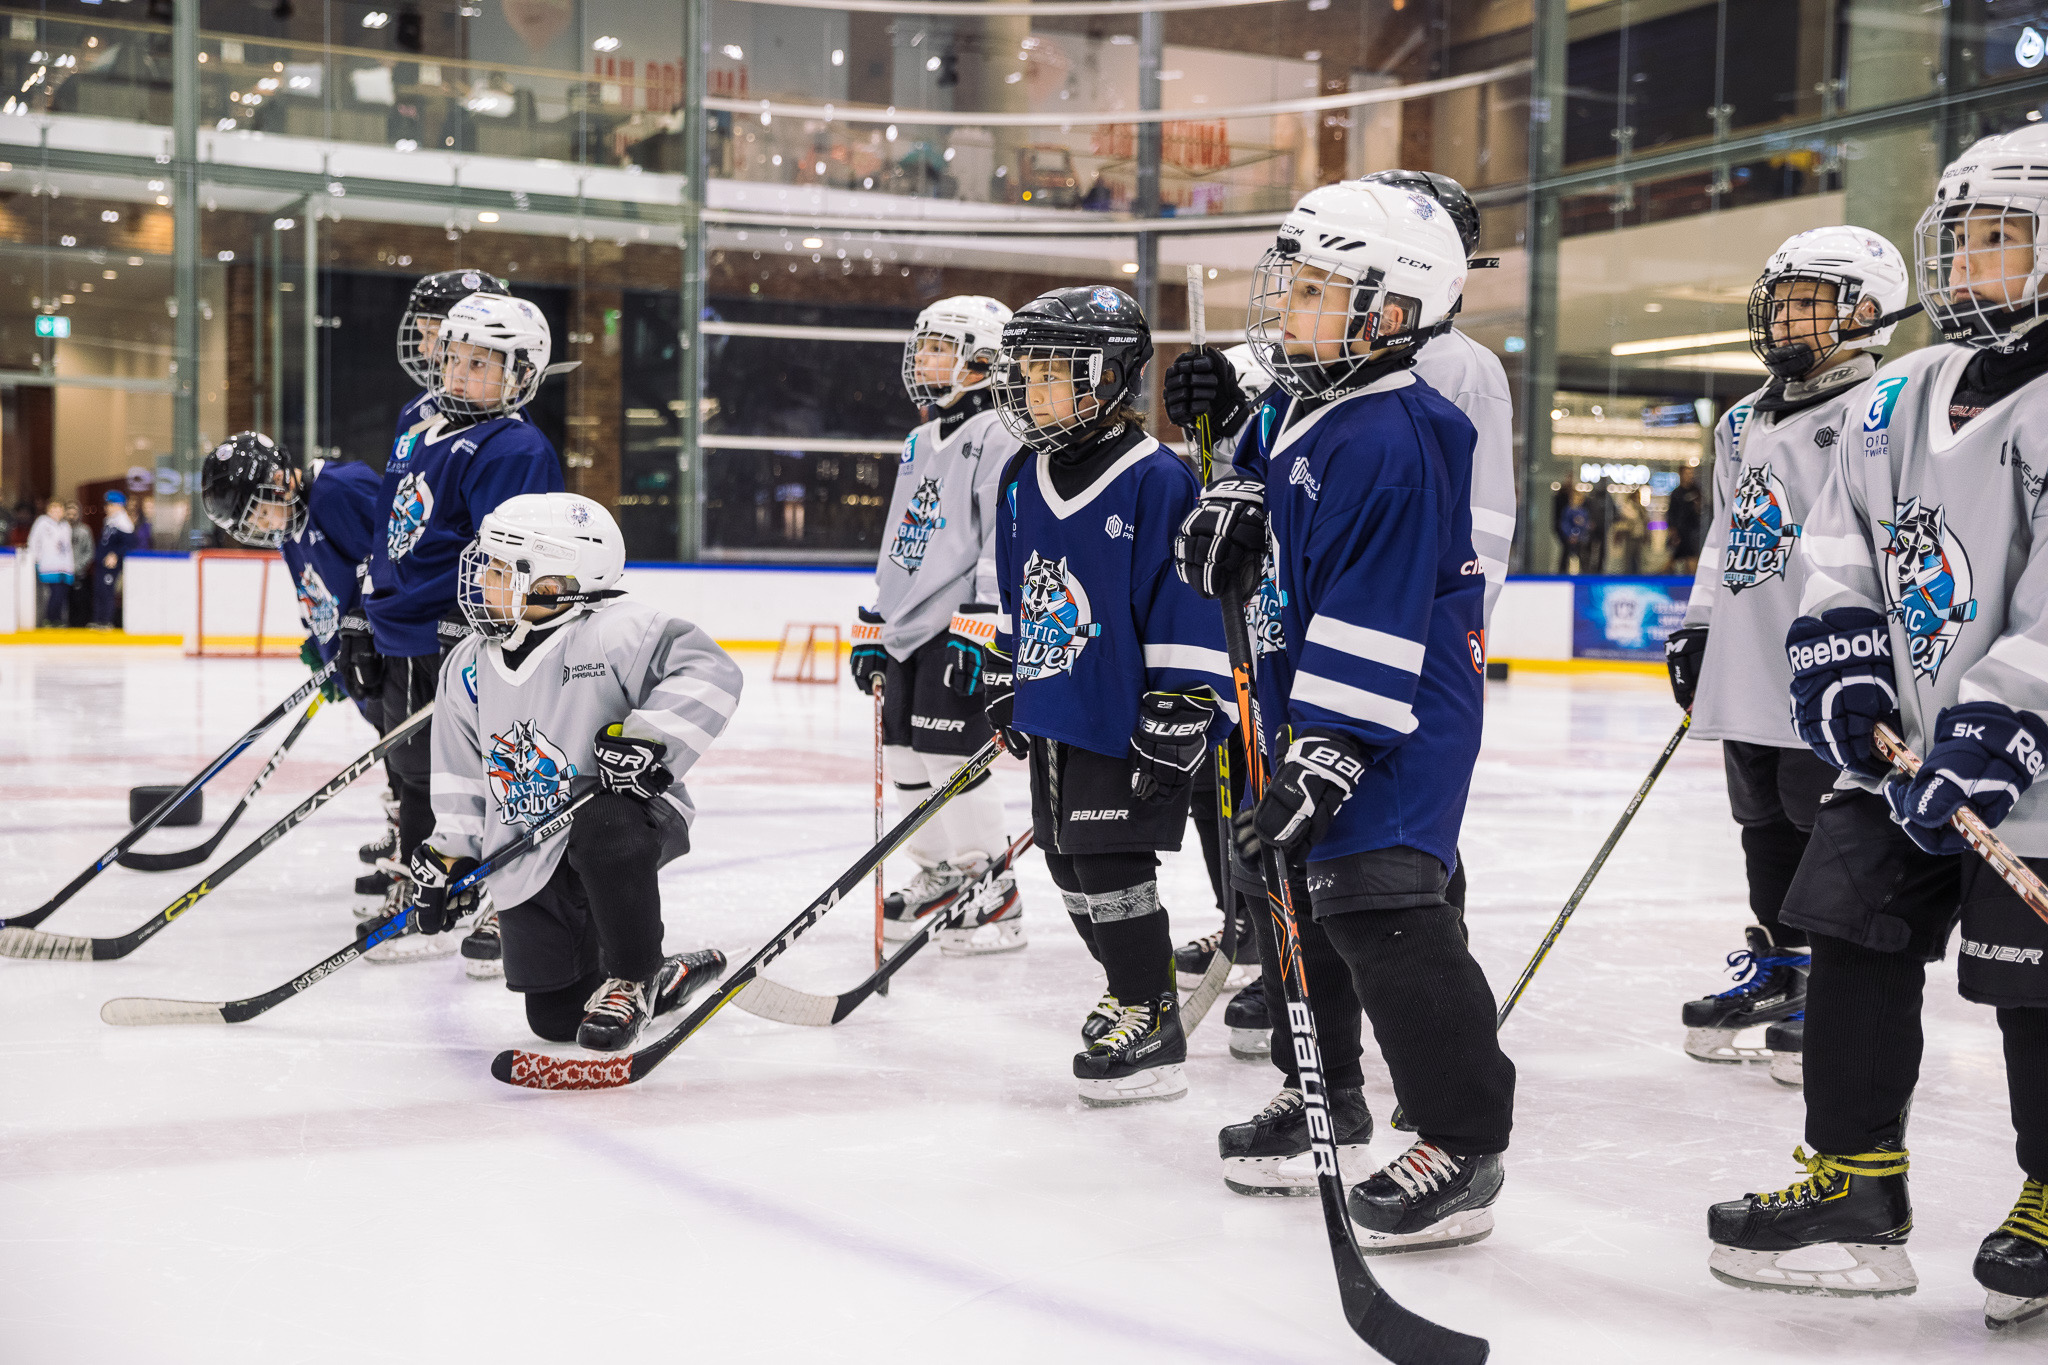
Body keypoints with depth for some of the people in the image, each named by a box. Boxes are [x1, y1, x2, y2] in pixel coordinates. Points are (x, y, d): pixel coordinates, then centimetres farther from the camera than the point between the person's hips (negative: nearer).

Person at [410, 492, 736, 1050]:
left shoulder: (615, 631, -17)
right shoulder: (468, 666, 5)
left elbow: (709, 671, -24)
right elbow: (462, 773, 16)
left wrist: (649, 738, -32)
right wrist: (448, 853, 13)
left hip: (629, 814, -6)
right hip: (529, 867, 6)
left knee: (603, 832, -42)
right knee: (555, 1019, 4)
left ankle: (631, 981, -17)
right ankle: (668, 978, 34)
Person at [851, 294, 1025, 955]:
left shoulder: (999, 437, -9)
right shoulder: (920, 444, 20)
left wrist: (979, 631, -24)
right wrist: (873, 629, 22)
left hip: (959, 629, -9)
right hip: (906, 628, 9)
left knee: (949, 752, -12)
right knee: (904, 752, 11)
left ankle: (995, 896, -1)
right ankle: (939, 879, 26)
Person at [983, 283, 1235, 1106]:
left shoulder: (1155, 481, -15)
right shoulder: (1024, 478, 9)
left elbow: (1187, 606, -16)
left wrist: (1174, 721, -18)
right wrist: (1002, 690, 20)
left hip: (1123, 720, -8)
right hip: (1048, 714, 8)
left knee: (1111, 867, -5)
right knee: (1067, 862, 15)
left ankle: (1152, 1033, 7)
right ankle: (1133, 987, 32)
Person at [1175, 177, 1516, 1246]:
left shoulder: (1390, 442, -23)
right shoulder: (1300, 403, 7)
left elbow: (1371, 622, -28)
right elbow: (1263, 457, 31)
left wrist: (1326, 760, -31)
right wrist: (1230, 504, 8)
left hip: (1400, 715, -11)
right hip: (1308, 695, 11)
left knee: (1378, 906, -17)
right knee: (1291, 888, 18)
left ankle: (1461, 1141, -8)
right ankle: (1321, 1092, 36)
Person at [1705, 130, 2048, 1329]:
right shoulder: (1898, 399, 11)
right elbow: (1841, 545, 17)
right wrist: (1839, 653, 1)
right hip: (1904, 747, 7)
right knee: (1855, 946, 6)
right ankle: (1853, 1198, 17)